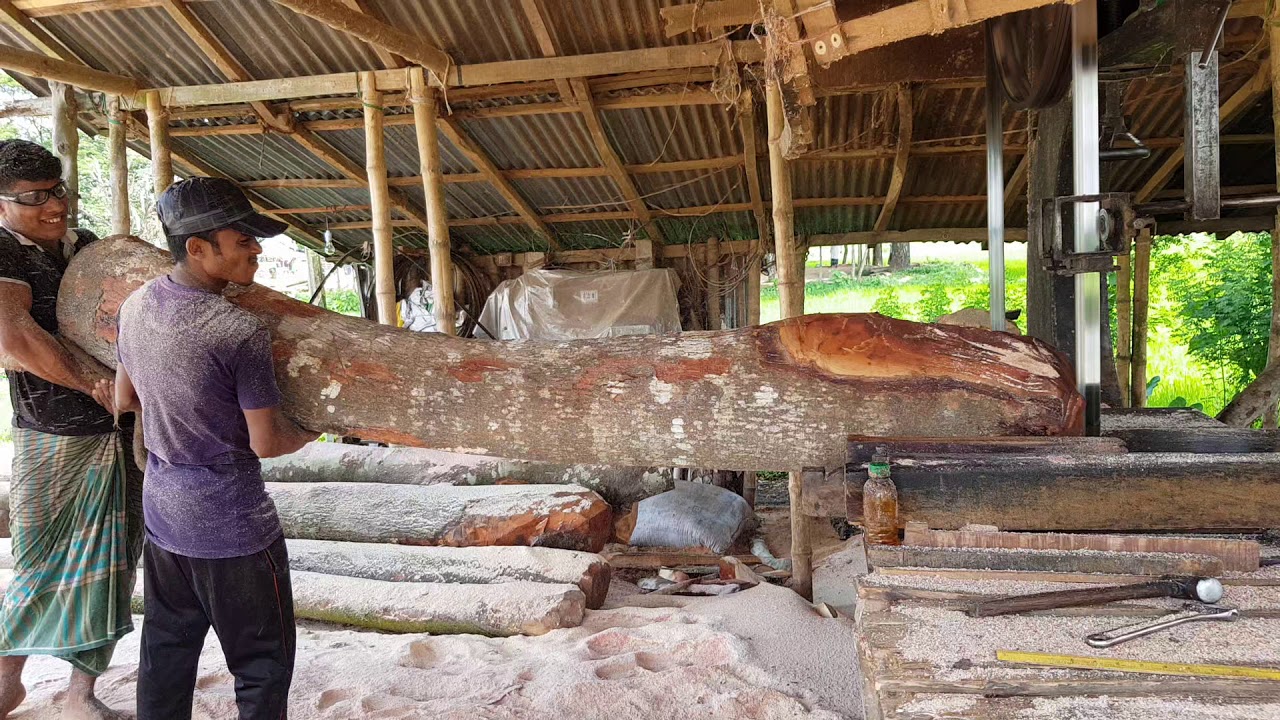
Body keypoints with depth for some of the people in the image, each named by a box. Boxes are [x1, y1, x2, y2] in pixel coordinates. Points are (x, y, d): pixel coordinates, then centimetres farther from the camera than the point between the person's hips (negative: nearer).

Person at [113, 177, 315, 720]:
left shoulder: (135, 305, -1)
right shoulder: (240, 332, -24)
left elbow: (125, 399, 13)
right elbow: (267, 443, -17)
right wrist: (315, 429, 2)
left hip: (162, 513, 8)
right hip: (232, 528, -7)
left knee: (166, 652, 22)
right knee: (262, 665, 8)